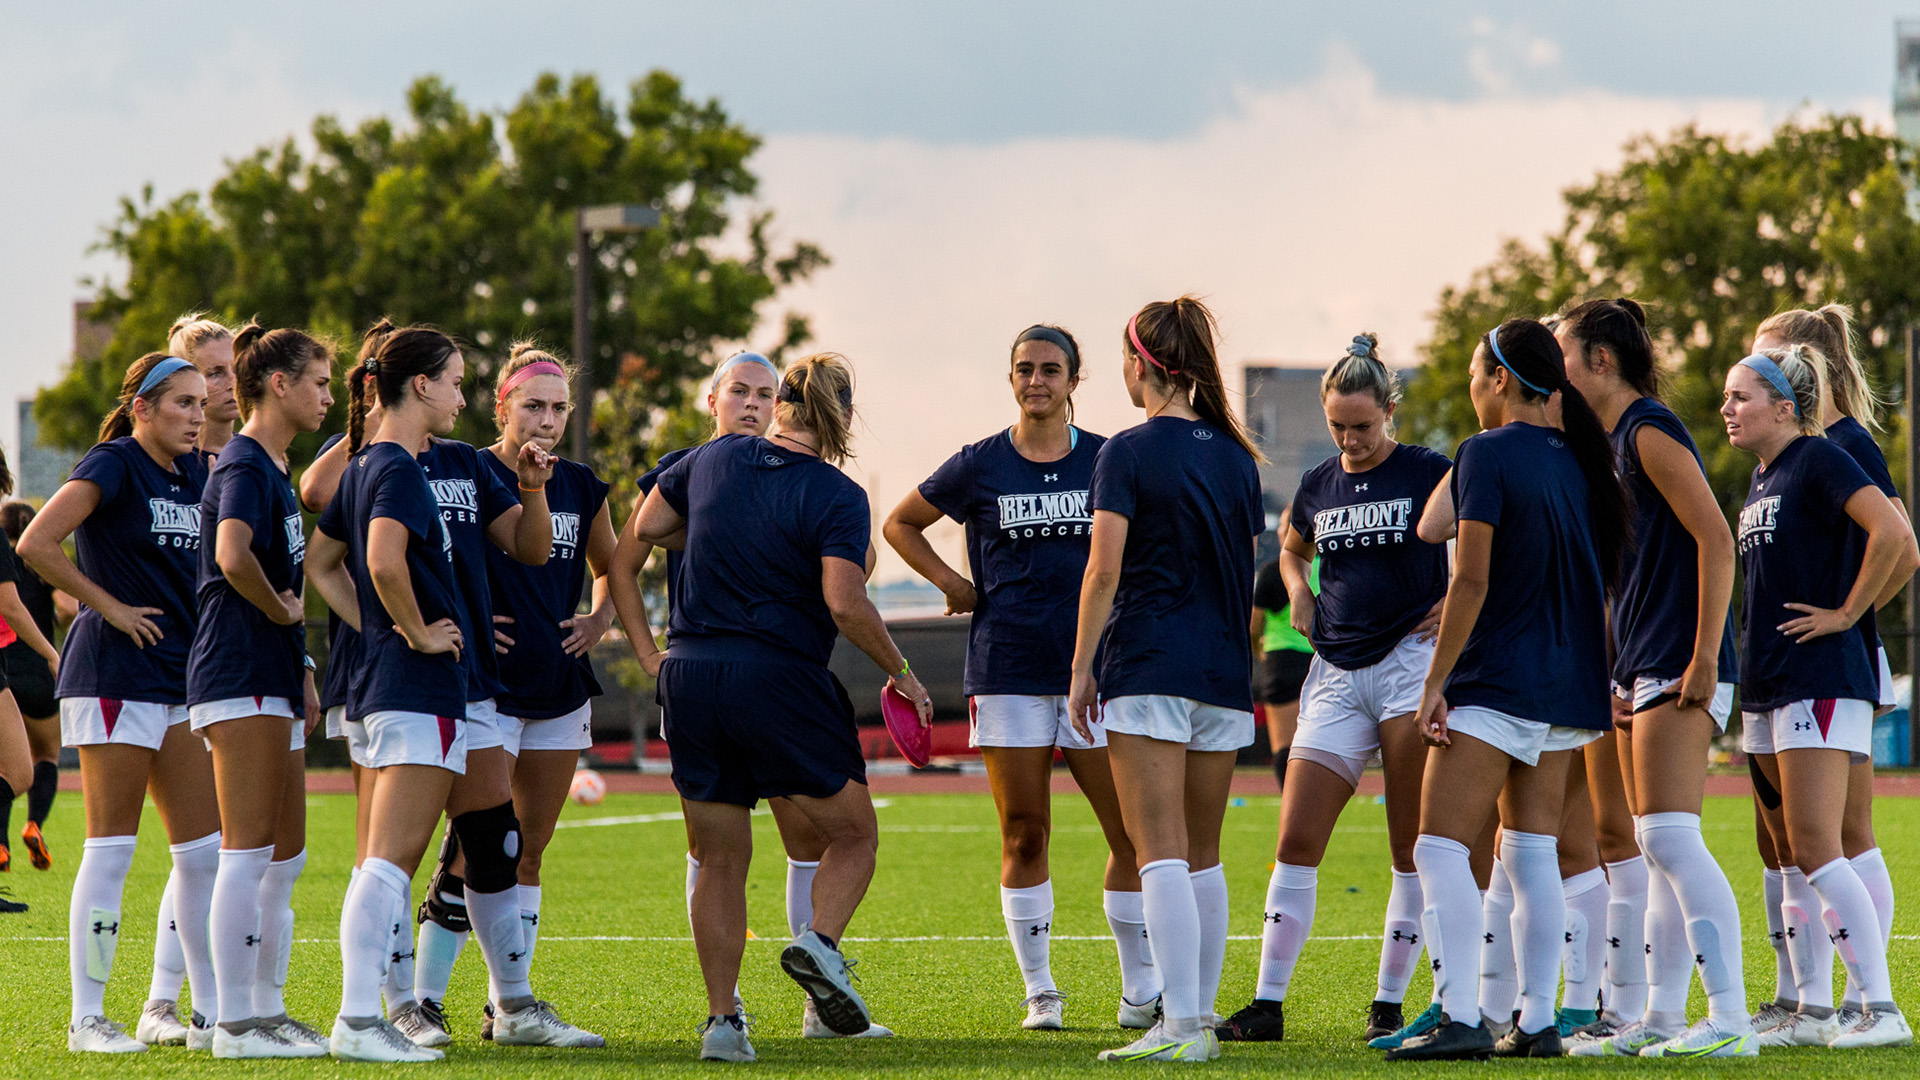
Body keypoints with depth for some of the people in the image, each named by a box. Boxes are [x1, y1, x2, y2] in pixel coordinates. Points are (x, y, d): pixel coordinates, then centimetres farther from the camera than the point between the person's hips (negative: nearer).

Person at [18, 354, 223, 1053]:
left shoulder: (193, 474, 13)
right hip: (115, 674, -8)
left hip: (181, 679, 8)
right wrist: (111, 607, -14)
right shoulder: (113, 465, -9)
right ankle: (87, 1019, 0)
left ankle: (210, 1014, 11)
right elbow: (35, 545, -19)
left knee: (204, 850, 5)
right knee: (111, 849, -5)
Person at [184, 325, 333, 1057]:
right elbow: (233, 556, -31)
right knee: (249, 853, -9)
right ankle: (235, 1023, -8)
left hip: (270, 682, 10)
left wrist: (301, 672, 21)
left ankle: (264, 1008, 18)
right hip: (240, 677, -10)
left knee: (285, 856, 13)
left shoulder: (273, 468, 19)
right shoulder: (243, 466, -12)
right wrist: (282, 610, -16)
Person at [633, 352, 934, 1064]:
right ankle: (819, 942, -14)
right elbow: (846, 604, -18)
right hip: (780, 679, -4)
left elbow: (646, 527, 20)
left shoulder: (714, 460, 7)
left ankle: (721, 1020, 5)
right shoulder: (836, 497, -8)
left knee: (720, 859, 10)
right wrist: (900, 673, -5)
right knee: (854, 833, 12)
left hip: (689, 676, 5)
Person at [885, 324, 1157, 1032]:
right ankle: (1040, 992, 11)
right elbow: (900, 524, 17)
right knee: (1024, 836, 1)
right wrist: (953, 584, 6)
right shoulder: (979, 466, 4)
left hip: (1095, 668, 0)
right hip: (1008, 672, 0)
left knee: (1133, 832, -5)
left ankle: (1141, 993, 4)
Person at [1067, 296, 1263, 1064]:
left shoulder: (1129, 453, -7)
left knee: (1161, 855, -9)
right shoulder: (1236, 457, 11)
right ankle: (1200, 1015, 17)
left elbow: (1104, 570, -11)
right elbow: (1249, 574, 14)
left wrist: (1081, 669, -5)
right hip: (1224, 672, 6)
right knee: (1202, 855, 14)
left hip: (1147, 667, -6)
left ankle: (1180, 1026, -16)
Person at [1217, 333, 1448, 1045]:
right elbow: (1293, 547, 32)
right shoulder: (1317, 487, 11)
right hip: (1337, 674, 4)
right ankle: (1268, 1005, 0)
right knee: (1296, 842, -3)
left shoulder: (1430, 474, -2)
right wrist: (1298, 593, 14)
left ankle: (1390, 1004, 4)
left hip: (1412, 661, -4)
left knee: (1413, 847, -3)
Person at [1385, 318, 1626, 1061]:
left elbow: (1471, 583, -15)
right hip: (1568, 686, 8)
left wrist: (1435, 681, -11)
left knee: (1440, 847, -7)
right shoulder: (1576, 458, 11)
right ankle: (1538, 1021, 7)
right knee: (1532, 853, 10)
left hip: (1496, 684, -8)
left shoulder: (1488, 454, -10)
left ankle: (1460, 1019, -17)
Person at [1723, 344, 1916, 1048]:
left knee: (1815, 850, -15)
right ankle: (1811, 1011, 13)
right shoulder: (1761, 480, 17)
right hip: (1769, 685, 10)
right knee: (1791, 856, 9)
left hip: (1821, 679, -10)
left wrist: (1846, 613, -16)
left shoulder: (1820, 462, -11)